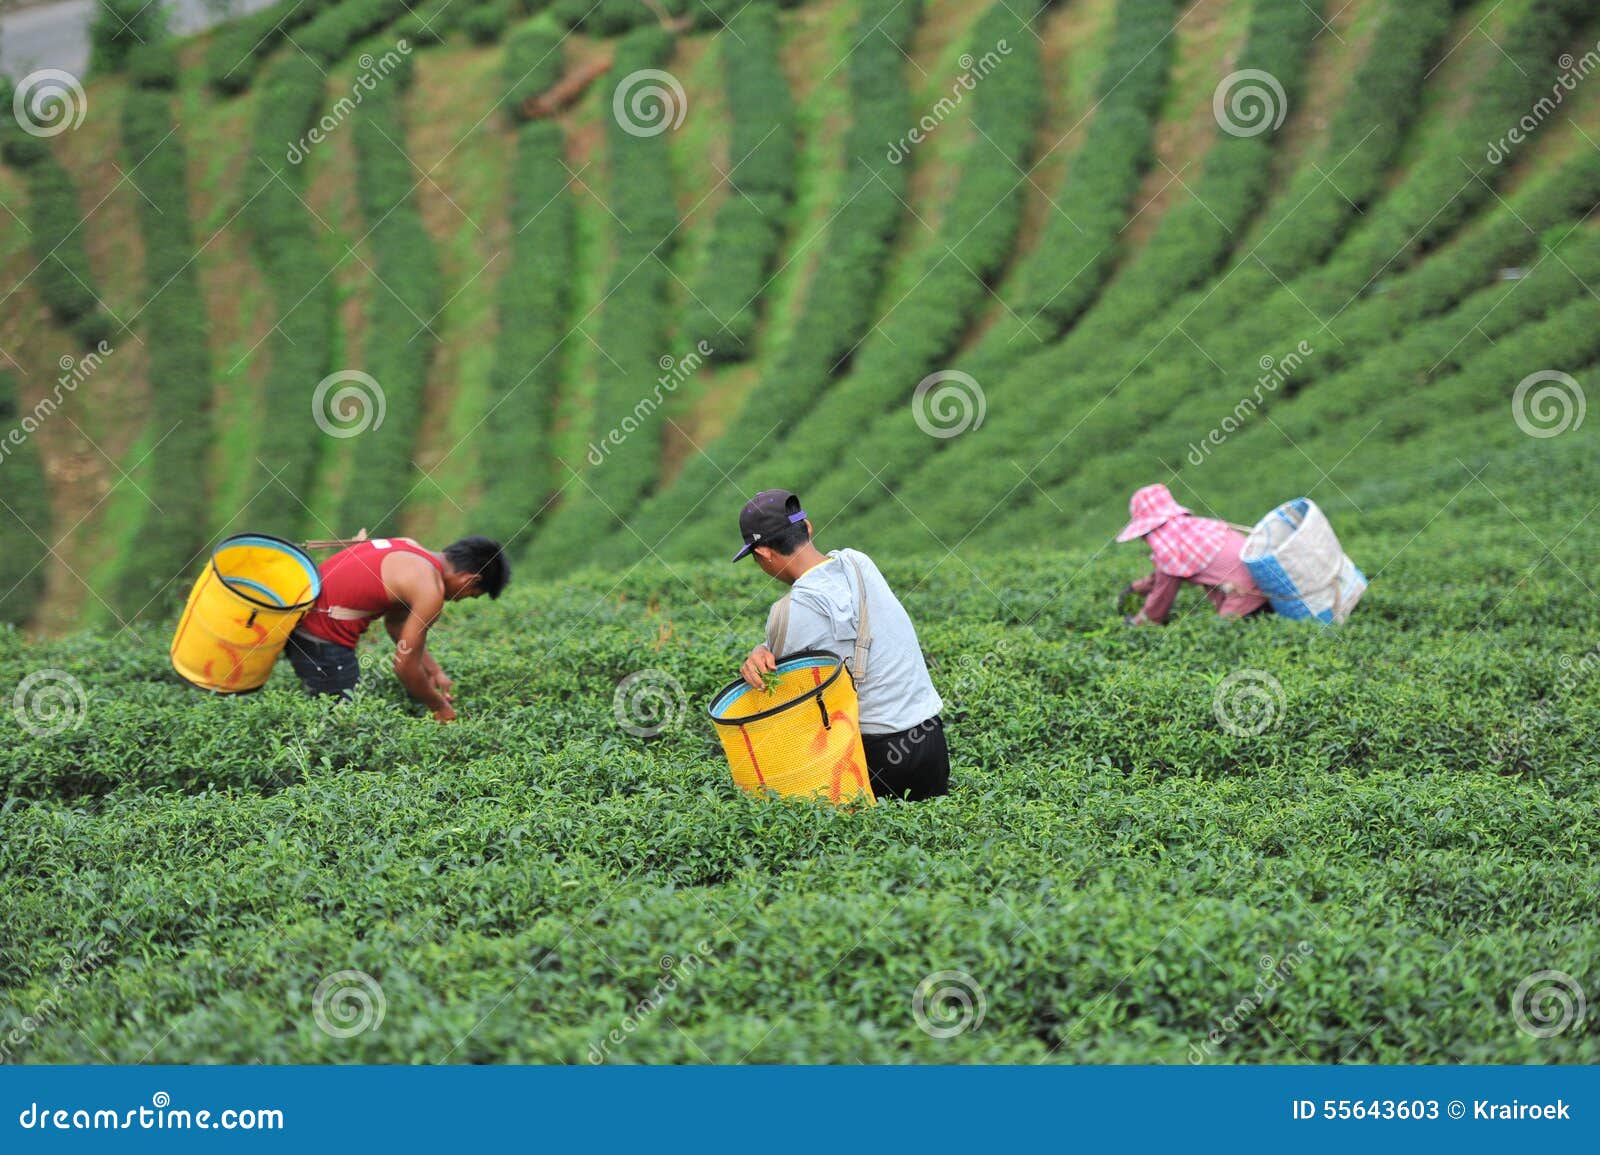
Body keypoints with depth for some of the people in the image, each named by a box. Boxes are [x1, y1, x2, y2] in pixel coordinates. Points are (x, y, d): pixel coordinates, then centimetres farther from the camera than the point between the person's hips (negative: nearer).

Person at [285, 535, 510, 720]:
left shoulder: (412, 549, 10)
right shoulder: (430, 588, -17)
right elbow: (406, 667, -12)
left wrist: (436, 673, 21)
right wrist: (439, 707, 5)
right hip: (321, 640, -9)